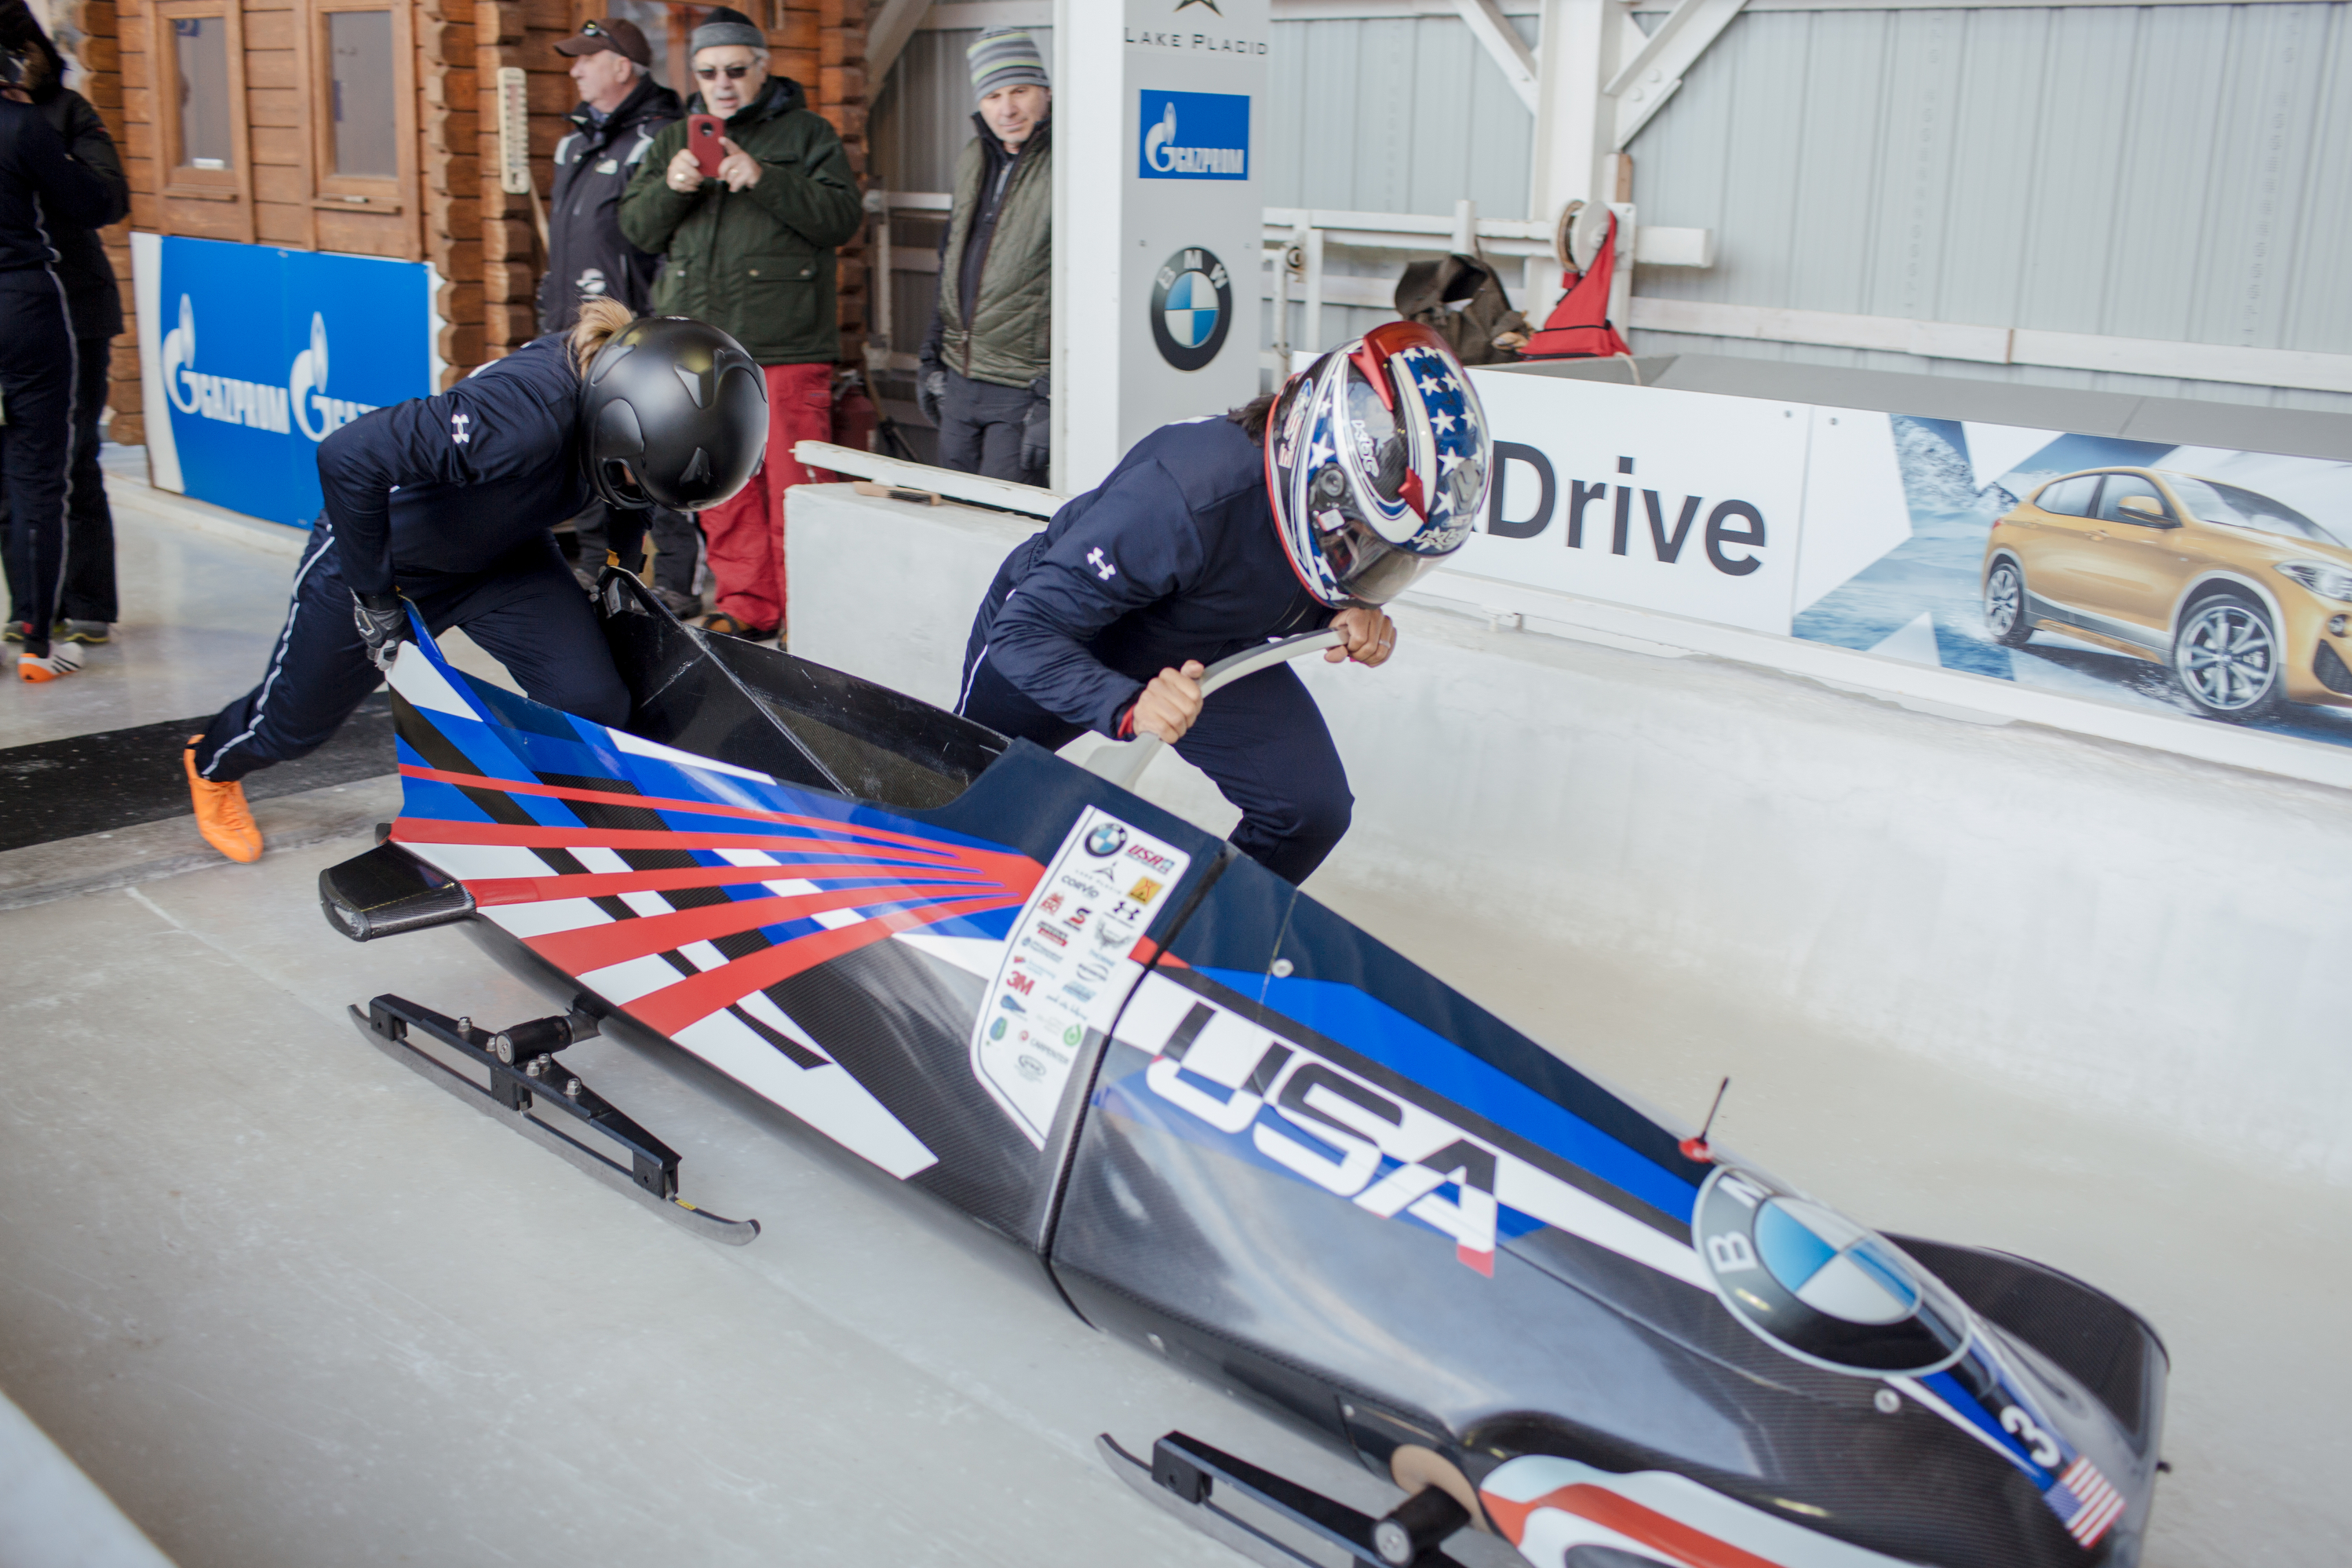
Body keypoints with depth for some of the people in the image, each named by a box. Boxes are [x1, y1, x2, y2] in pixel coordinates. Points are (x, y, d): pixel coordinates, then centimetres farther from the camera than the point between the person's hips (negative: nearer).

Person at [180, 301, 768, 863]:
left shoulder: (617, 375, -22)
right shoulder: (526, 415, -44)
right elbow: (345, 456, -39)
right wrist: (373, 595, -29)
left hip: (500, 551, 5)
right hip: (376, 550, -5)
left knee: (593, 703, -14)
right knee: (298, 719, 18)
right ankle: (212, 763, 53)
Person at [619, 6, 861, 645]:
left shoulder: (806, 133, 7)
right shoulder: (673, 140, 20)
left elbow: (844, 216, -7)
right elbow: (637, 231, 13)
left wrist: (764, 179, -18)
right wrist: (670, 189, -8)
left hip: (786, 349, -4)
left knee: (794, 489, -8)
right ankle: (744, 604, 17)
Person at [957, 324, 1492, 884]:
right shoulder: (1184, 497, -46)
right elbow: (1022, 633, -42)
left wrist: (1345, 619, -27)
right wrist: (1128, 706, -59)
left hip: (1207, 648, 5)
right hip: (1063, 632, -5)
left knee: (1314, 808, -10)